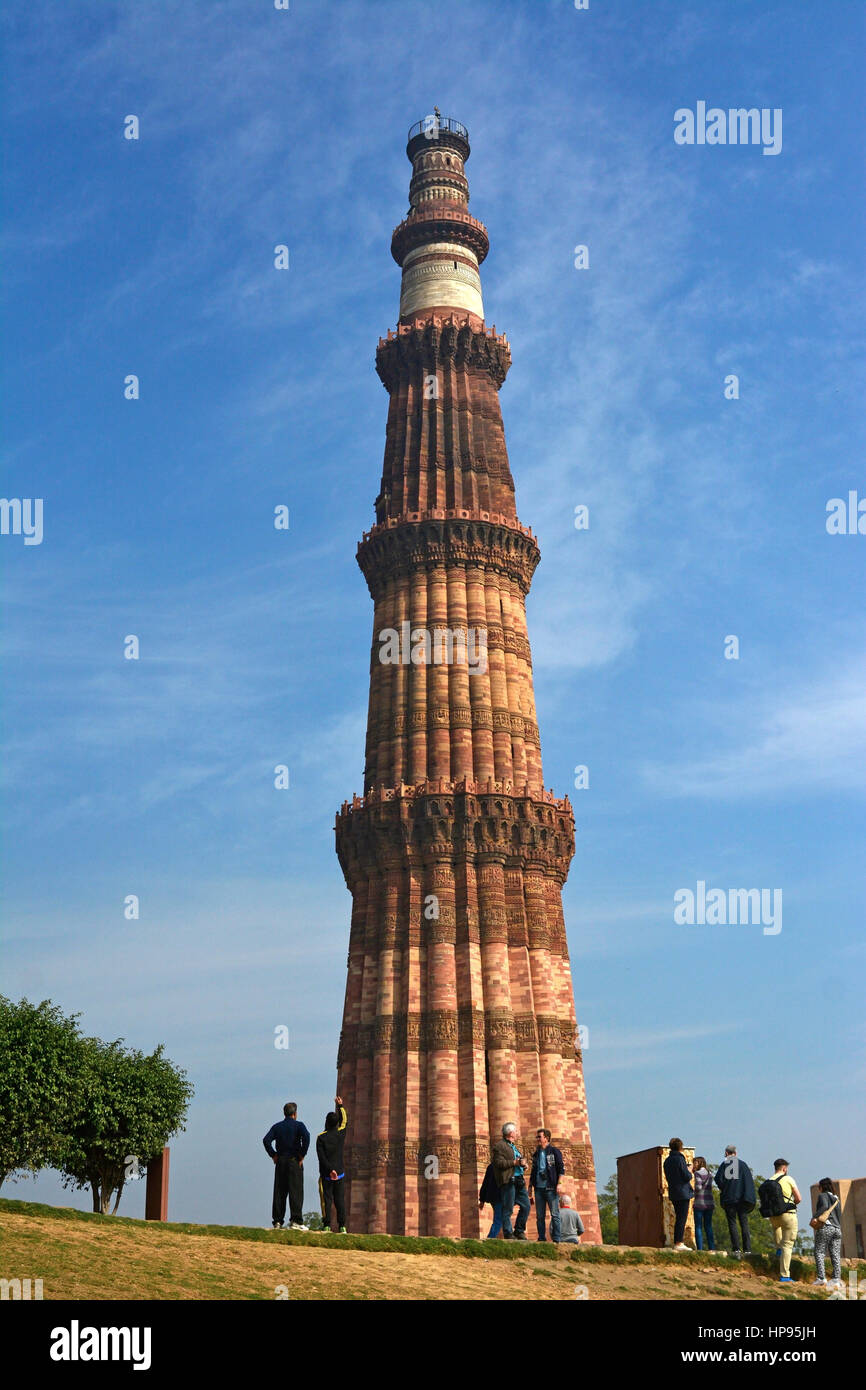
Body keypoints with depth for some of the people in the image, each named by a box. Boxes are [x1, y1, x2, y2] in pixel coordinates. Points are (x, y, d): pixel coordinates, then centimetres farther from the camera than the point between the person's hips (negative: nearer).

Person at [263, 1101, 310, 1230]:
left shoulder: (277, 1126, 10)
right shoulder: (298, 1125, -1)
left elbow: (266, 1140, -3)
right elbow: (306, 1137, -19)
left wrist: (273, 1155, 4)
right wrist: (302, 1155, -10)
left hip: (280, 1161, 4)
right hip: (295, 1161, -4)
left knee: (279, 1192, 7)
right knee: (296, 1191, -3)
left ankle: (277, 1221, 7)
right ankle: (296, 1221, -9)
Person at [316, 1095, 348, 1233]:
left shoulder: (321, 1137, -7)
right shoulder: (340, 1134, 2)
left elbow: (321, 1157, -14)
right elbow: (344, 1121, 22)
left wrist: (330, 1170, -16)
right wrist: (340, 1106, 31)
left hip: (326, 1175, -3)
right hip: (339, 1173, 3)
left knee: (326, 1199, 0)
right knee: (340, 1200, 6)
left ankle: (327, 1225, -5)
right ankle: (342, 1226, 2)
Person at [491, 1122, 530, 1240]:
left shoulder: (514, 1146, 25)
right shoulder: (499, 1145, -5)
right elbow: (498, 1162, -15)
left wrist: (521, 1164, 14)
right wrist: (514, 1162, -17)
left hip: (519, 1181, 9)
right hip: (508, 1181, -9)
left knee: (526, 1206, 5)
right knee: (508, 1209, -7)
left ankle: (519, 1231, 16)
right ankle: (508, 1234, -2)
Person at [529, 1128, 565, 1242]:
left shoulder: (554, 1151, 2)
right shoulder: (536, 1154, 18)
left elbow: (561, 1168, -3)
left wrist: (559, 1184, -12)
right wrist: (530, 1186, 14)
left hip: (551, 1188, -5)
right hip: (539, 1188, 6)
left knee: (554, 1214, -4)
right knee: (540, 1216, 5)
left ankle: (556, 1239, -3)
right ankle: (541, 1238, 9)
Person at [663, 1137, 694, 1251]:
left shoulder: (667, 1161, 11)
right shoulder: (680, 1159, -13)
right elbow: (687, 1177, -15)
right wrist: (689, 1171, 7)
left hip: (673, 1193, 8)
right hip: (683, 1192, -8)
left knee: (678, 1218, 14)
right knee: (682, 1218, -5)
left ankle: (677, 1242, 15)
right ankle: (679, 1243, -8)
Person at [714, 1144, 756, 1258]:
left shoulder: (723, 1164, 5)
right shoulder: (742, 1164, 8)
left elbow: (718, 1179, -5)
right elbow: (749, 1180, 0)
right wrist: (749, 1197, 1)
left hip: (728, 1198, -1)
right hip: (741, 1198, 1)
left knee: (732, 1224, 1)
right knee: (744, 1223, 4)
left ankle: (736, 1249, -8)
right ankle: (747, 1250, -2)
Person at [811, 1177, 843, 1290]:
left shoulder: (822, 1196, 3)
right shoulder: (837, 1199, 24)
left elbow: (824, 1206, -16)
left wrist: (815, 1217, -19)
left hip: (825, 1227, -6)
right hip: (837, 1229, 6)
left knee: (819, 1253, -4)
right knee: (835, 1255, 0)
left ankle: (821, 1277, -14)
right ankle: (836, 1280, -10)